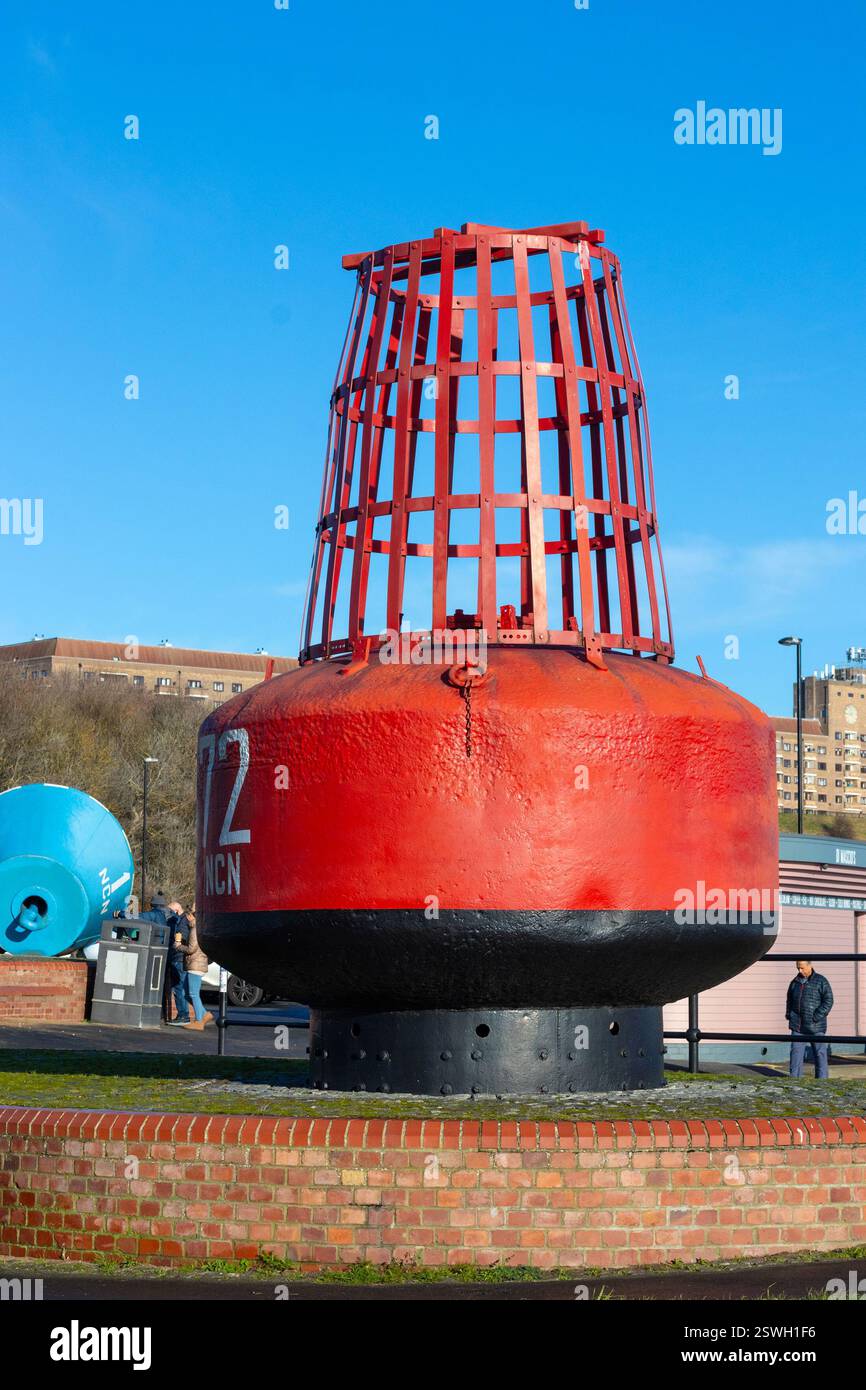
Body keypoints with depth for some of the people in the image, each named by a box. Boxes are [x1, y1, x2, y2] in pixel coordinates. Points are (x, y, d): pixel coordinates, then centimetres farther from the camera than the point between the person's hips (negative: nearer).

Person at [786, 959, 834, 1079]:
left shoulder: (821, 981, -3)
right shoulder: (795, 982, 12)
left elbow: (828, 1001, -8)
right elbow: (789, 1000, 25)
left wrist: (816, 1017, -15)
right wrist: (788, 1015, 9)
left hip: (816, 1027, -4)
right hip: (798, 1026, 4)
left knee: (820, 1054, 3)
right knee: (796, 1053, 2)